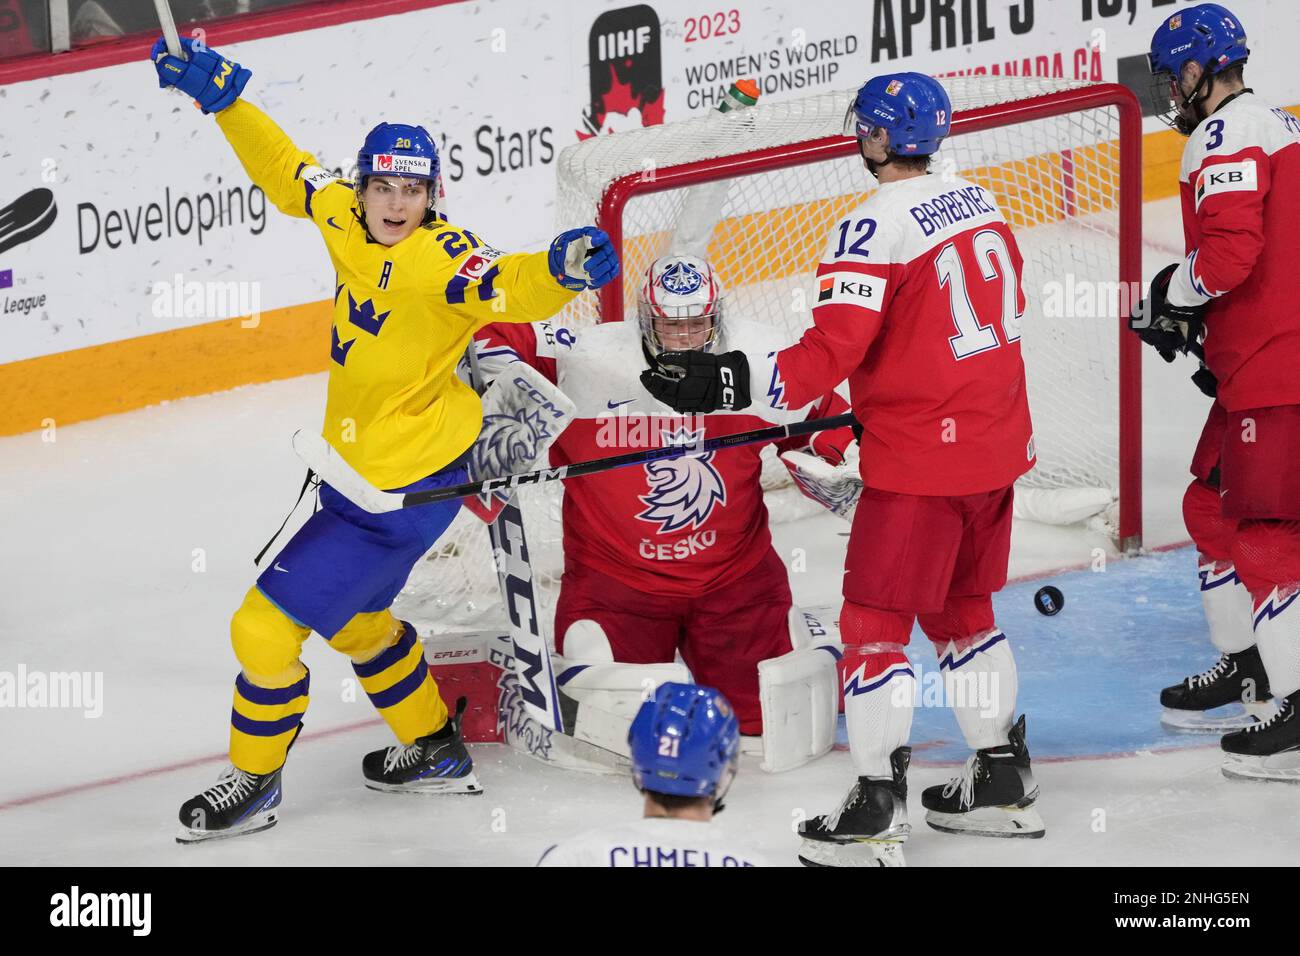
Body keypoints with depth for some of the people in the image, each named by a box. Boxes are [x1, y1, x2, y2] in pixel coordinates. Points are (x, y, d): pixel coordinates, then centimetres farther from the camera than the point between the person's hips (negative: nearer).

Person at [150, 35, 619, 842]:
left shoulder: (438, 259, -26)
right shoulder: (347, 220, -3)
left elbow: (510, 290, -41)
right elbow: (287, 172, 14)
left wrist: (561, 270, -62)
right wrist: (224, 99, 9)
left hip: (402, 492, -9)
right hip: (358, 471, 10)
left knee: (267, 627, -5)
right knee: (355, 616, 31)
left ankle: (254, 782, 16)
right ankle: (435, 749, 49)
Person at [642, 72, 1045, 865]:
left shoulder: (874, 229, -17)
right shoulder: (980, 203, 8)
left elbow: (832, 353, -22)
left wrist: (729, 383, -22)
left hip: (919, 458, -8)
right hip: (996, 446, 8)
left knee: (875, 621, -1)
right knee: (963, 609, 21)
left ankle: (878, 812, -1)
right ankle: (1005, 781, 27)